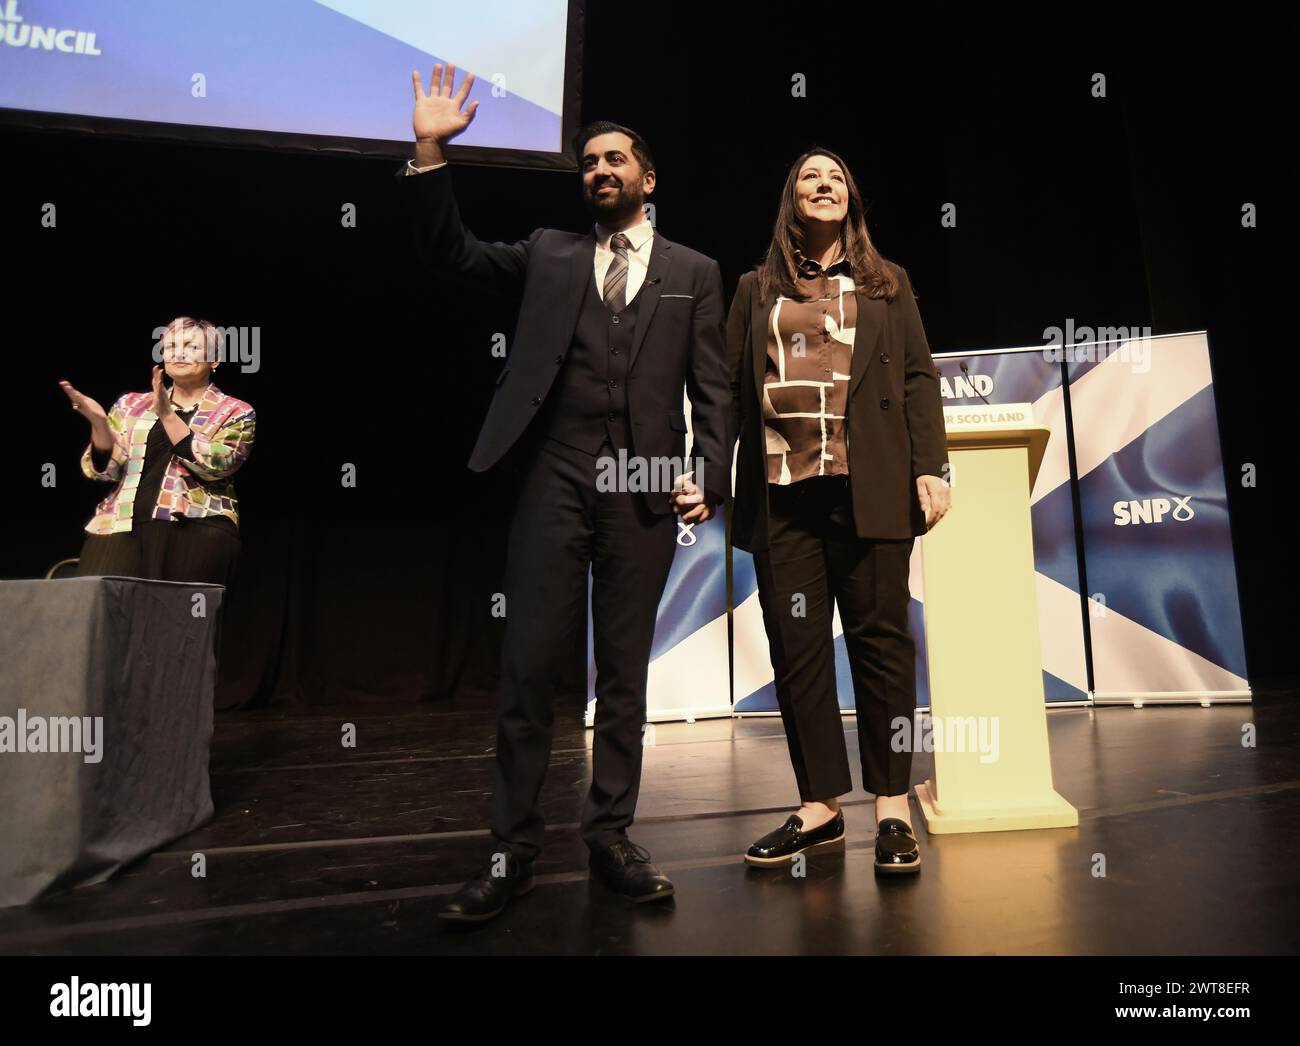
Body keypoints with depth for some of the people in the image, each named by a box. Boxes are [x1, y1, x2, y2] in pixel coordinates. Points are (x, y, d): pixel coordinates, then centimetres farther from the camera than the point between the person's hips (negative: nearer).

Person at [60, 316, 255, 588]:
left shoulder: (236, 413, 6)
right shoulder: (130, 405, 17)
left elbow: (213, 466, -10)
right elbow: (105, 471, 10)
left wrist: (166, 415, -14)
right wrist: (99, 423, -7)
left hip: (195, 532, -3)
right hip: (121, 528, 3)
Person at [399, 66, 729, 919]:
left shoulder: (694, 273, 15)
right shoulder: (548, 254, 19)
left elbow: (712, 391, 8)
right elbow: (452, 252, 10)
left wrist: (709, 478, -4)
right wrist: (431, 152, 1)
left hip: (644, 486, 0)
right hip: (555, 475, 1)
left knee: (625, 668, 5)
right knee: (529, 664, -1)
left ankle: (611, 838, 18)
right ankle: (514, 849, 12)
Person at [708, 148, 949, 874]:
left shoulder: (887, 283, 18)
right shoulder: (757, 289, 19)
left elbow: (919, 378, 10)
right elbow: (731, 385, 12)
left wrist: (930, 467, -3)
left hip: (867, 487, -1)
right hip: (781, 491, 1)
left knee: (880, 636, 0)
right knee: (796, 645, 1)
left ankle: (893, 805, 12)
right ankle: (820, 806, 12)